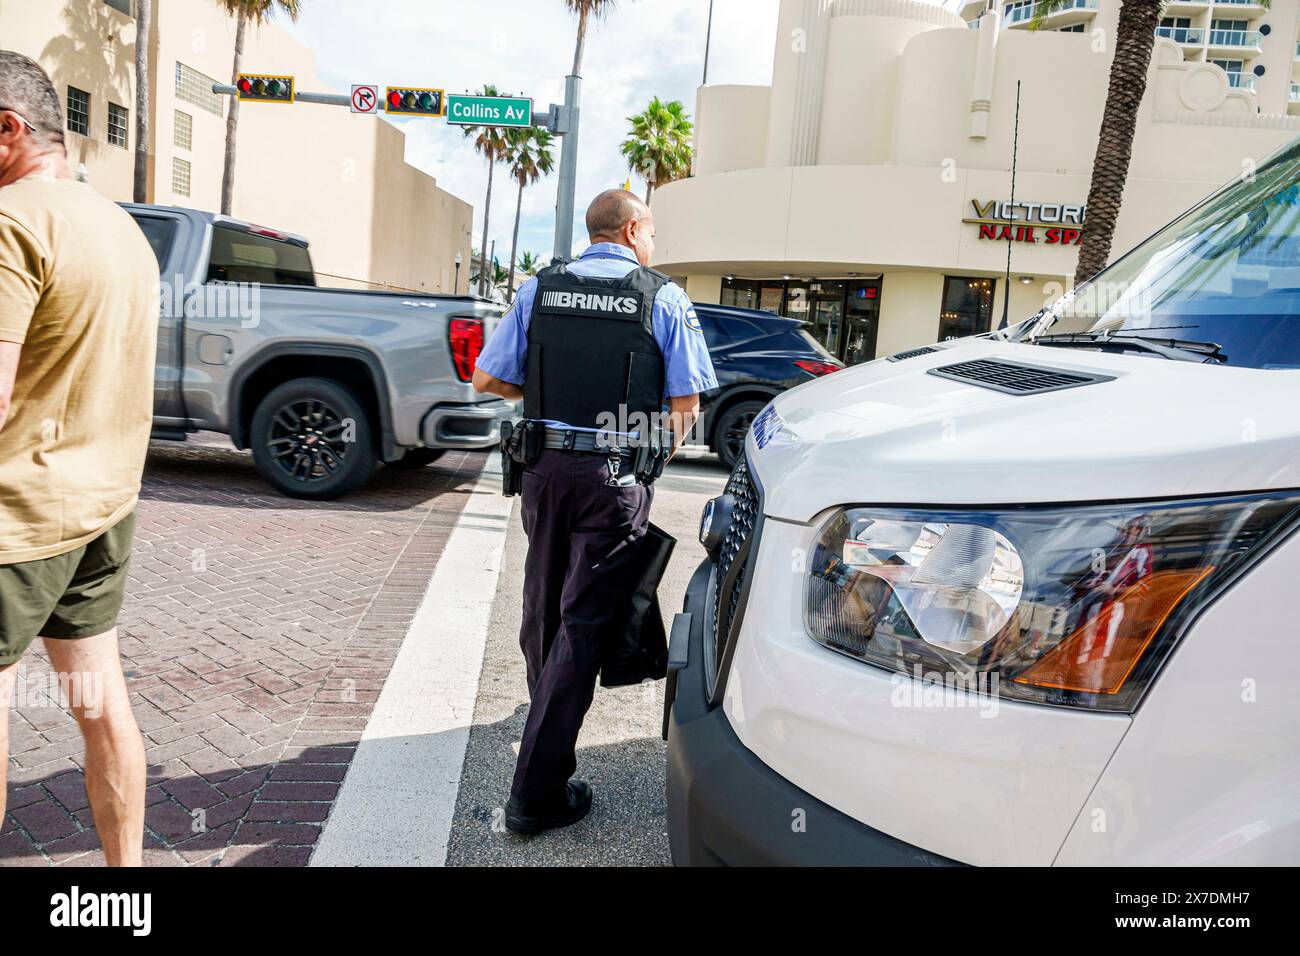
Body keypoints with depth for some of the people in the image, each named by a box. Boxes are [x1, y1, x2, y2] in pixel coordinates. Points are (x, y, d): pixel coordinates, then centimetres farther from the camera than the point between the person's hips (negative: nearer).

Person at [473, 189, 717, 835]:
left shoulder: (539, 289, 4)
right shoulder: (664, 298, -3)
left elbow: (487, 378, 4)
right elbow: (687, 404, -3)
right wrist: (658, 454, 15)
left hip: (546, 468, 4)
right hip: (617, 479, -4)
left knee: (542, 606, 23)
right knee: (582, 622, -1)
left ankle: (546, 708, 48)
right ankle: (537, 792, 2)